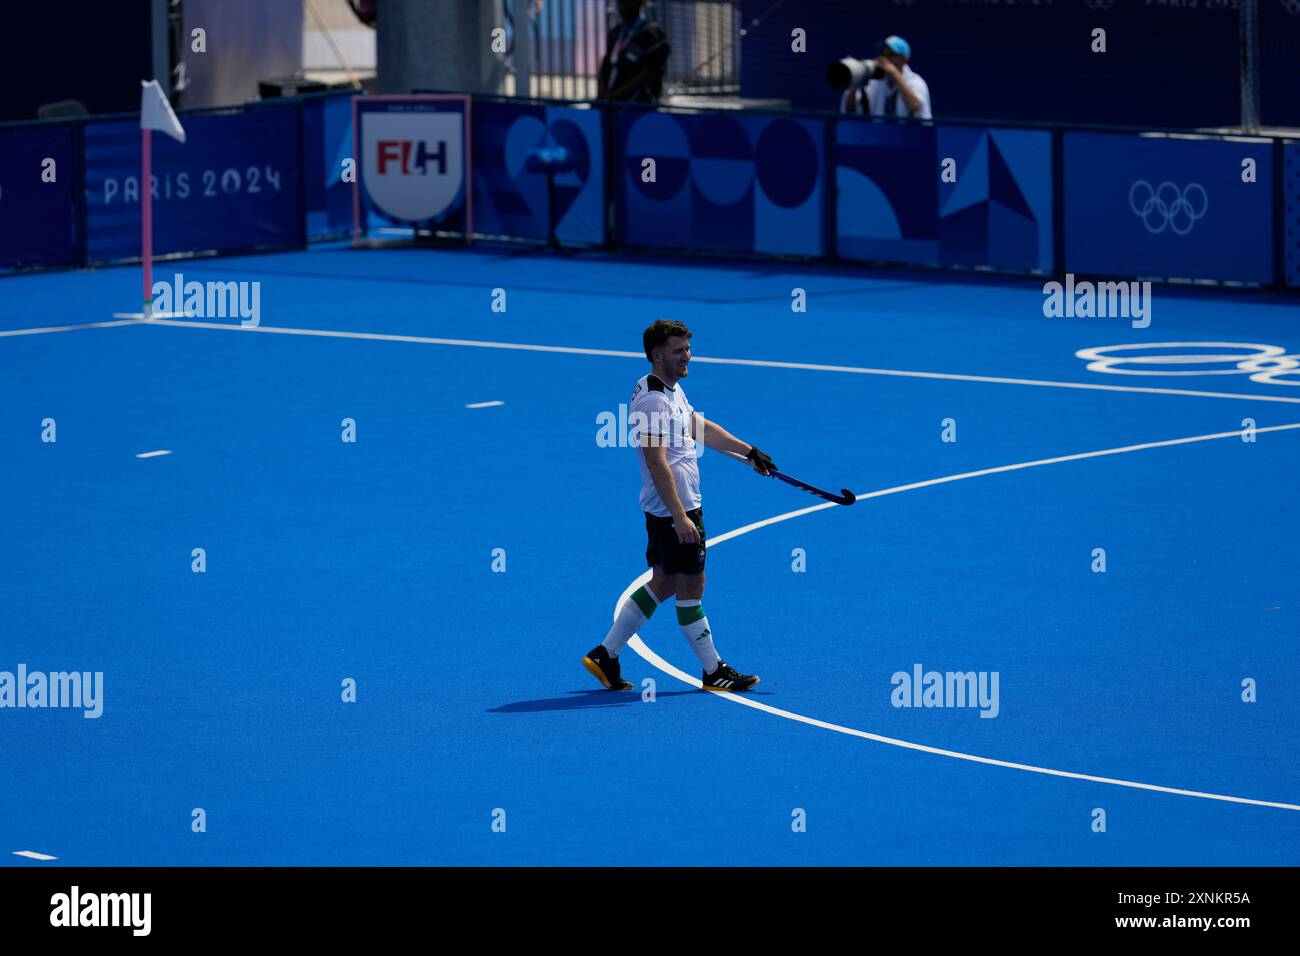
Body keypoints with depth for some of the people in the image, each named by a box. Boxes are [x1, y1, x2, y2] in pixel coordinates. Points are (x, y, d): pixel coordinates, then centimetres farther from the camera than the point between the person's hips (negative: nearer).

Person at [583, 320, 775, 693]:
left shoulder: (671, 389, 13)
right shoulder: (653, 399, -20)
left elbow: (701, 427, 26)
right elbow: (657, 463, -25)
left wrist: (749, 452, 28)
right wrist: (680, 517, -27)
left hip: (674, 508, 11)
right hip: (674, 509, -11)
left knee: (663, 583, 15)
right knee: (691, 588, -1)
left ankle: (606, 655, 17)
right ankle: (714, 672, 8)